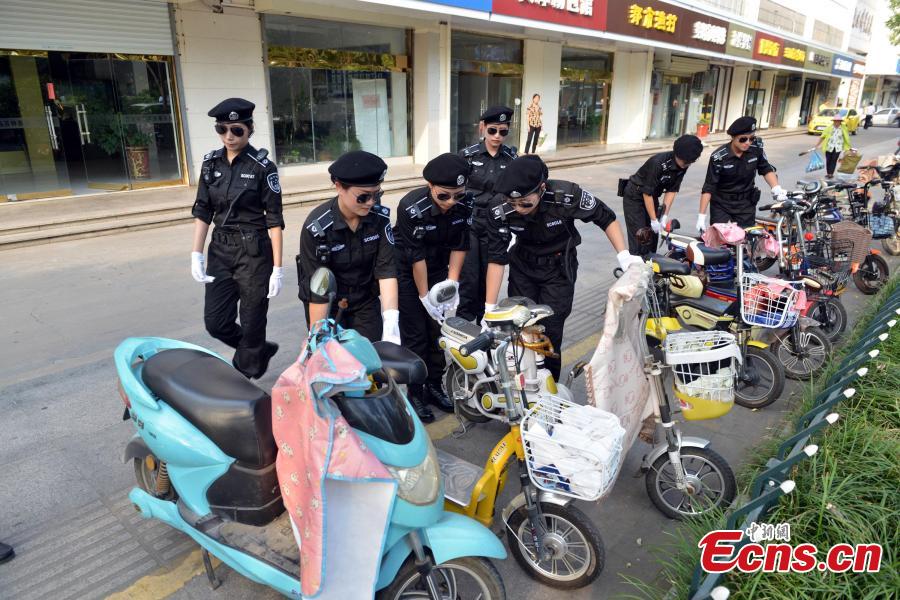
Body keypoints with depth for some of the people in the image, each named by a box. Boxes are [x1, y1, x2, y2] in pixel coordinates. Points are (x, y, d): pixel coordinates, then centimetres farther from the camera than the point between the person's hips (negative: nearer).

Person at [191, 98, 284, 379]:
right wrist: (196, 254, 0)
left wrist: (277, 268, -13)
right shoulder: (211, 163, 6)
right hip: (220, 250, 5)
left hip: (254, 251, -5)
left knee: (252, 322, 3)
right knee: (215, 322, 6)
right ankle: (259, 353, 32)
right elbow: (202, 211, 9)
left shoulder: (262, 166, -9)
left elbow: (274, 219, -10)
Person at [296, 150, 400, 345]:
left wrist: (391, 321, -29)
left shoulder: (380, 216, -13)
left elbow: (386, 269, -17)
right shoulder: (317, 227, -22)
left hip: (366, 303, 3)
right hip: (328, 306, -2)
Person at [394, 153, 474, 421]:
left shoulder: (466, 203, -16)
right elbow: (415, 256, -25)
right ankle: (415, 392, 10)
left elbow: (460, 245, -8)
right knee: (415, 334, -4)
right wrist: (424, 296, -20)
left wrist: (452, 281, -14)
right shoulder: (412, 207, -29)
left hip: (438, 268, 5)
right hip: (407, 271, -4)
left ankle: (434, 386, 23)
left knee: (439, 328, 8)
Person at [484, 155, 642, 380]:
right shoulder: (499, 208, -25)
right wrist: (489, 309, -22)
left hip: (559, 268, -2)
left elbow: (605, 217, -12)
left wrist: (623, 256, -20)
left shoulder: (566, 195, -30)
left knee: (549, 332, -8)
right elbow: (496, 258, -20)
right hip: (522, 266, 2)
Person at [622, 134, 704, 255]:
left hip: (652, 197, 7)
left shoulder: (682, 165, -10)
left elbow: (671, 190, -4)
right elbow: (647, 193, -25)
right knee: (639, 237, -12)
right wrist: (654, 220, -19)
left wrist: (665, 215, -11)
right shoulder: (658, 163, -30)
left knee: (653, 236, 6)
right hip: (635, 197, -7)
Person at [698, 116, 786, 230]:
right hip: (721, 204, -3)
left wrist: (776, 188, -13)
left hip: (746, 203, 3)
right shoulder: (719, 157, -20)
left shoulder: (757, 147, -11)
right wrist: (702, 216, -20)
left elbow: (766, 169, 4)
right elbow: (709, 187, -17)